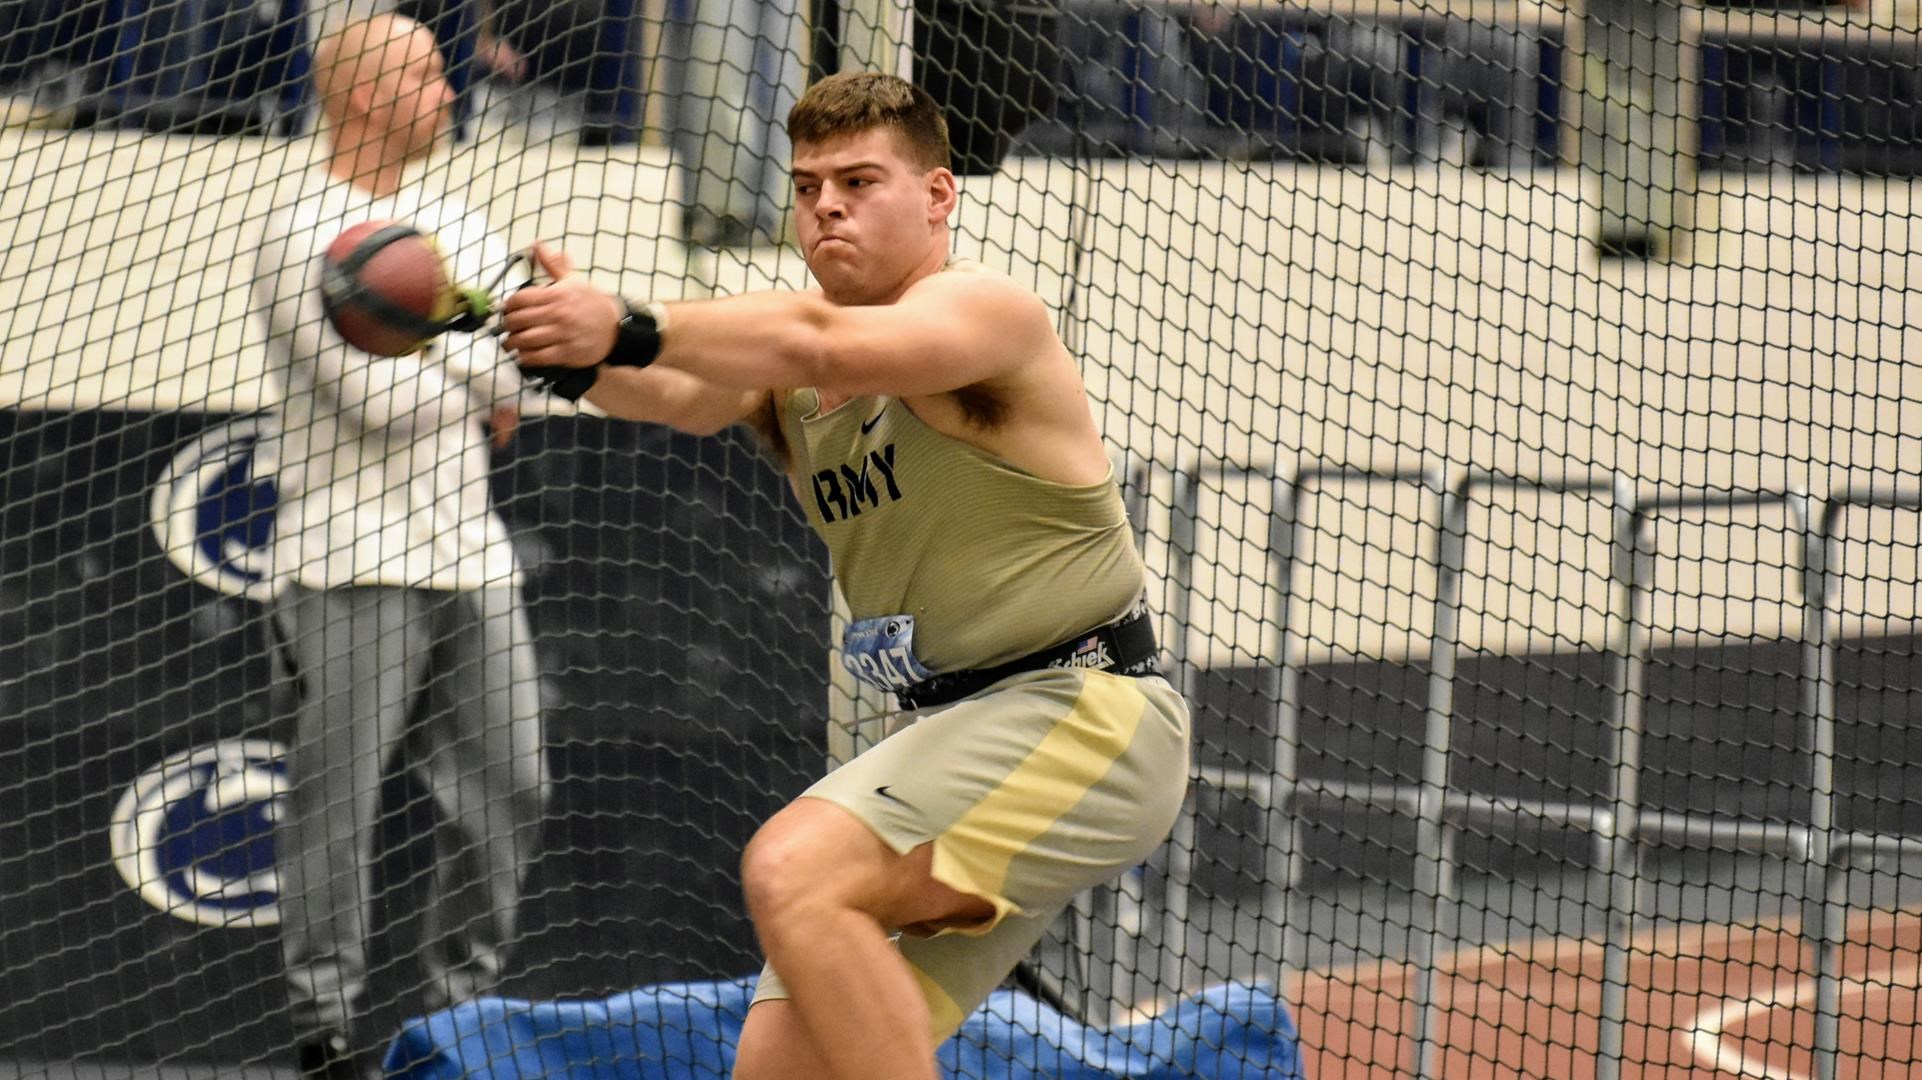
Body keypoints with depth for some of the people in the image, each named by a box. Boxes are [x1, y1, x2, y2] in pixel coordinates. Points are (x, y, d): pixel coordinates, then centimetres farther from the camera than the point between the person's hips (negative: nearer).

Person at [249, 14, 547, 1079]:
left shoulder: (450, 220, 15)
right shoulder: (301, 232, -9)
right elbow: (379, 398, -17)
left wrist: (419, 340, -9)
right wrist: (481, 378, -1)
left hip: (470, 551, 7)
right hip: (354, 557, -7)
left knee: (506, 785, 7)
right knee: (337, 793, -6)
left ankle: (464, 994, 17)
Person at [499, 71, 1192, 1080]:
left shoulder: (985, 309, -11)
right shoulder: (791, 365, 11)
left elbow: (820, 345, -32)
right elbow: (686, 396, -12)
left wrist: (635, 329, -43)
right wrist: (591, 355, -33)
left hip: (1083, 718, -8)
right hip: (956, 731, 8)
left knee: (794, 871, -28)